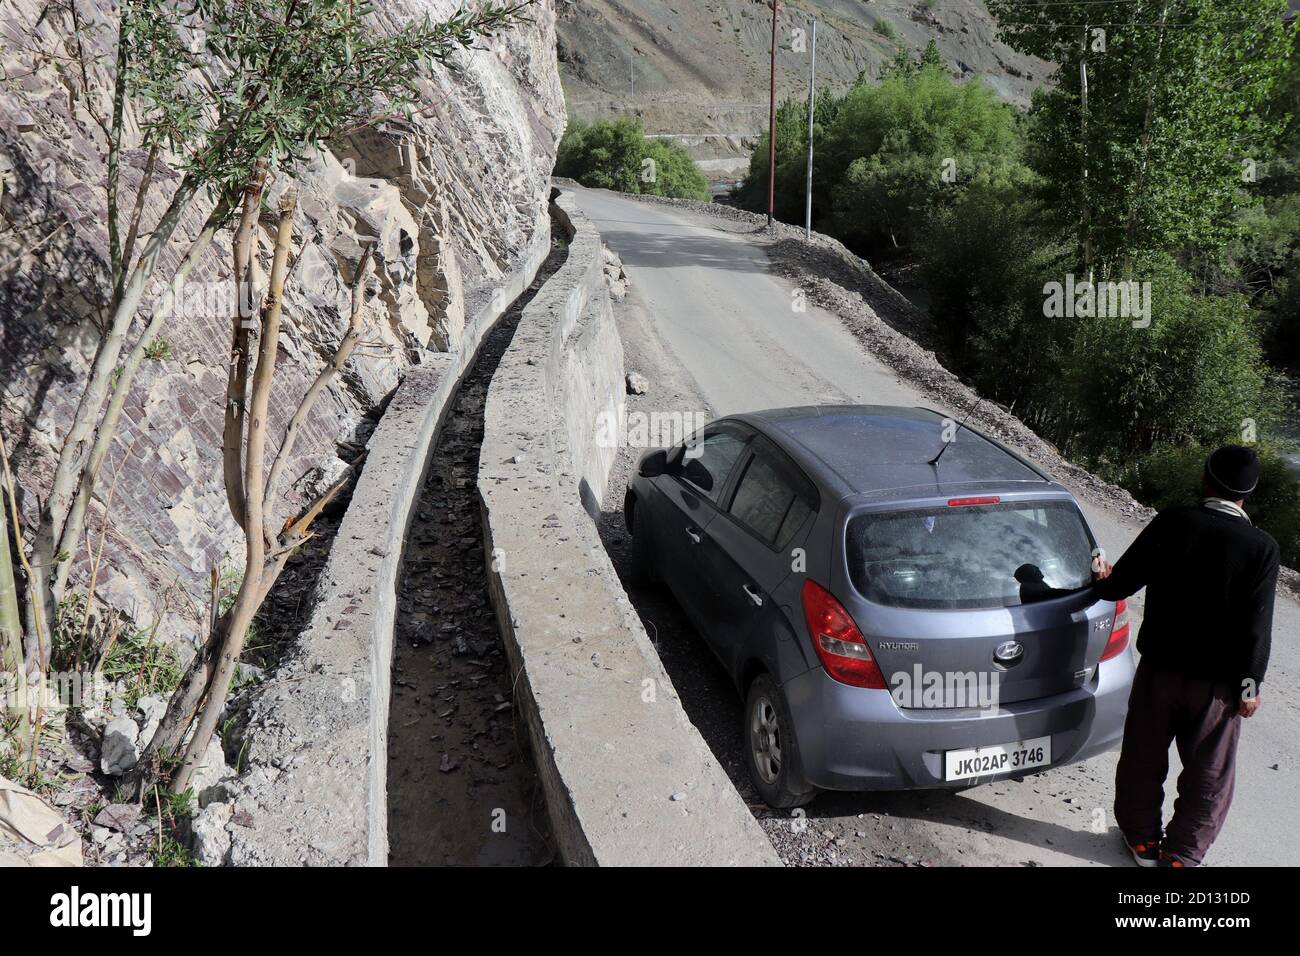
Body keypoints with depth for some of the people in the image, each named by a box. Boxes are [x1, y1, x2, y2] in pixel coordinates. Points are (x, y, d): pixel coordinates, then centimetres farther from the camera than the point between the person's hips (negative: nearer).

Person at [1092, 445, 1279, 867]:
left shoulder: (1172, 523, -10)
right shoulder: (1262, 548, -11)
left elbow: (1123, 581, -6)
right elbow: (1257, 625, -10)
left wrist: (1102, 580, 17)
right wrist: (1250, 684, -1)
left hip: (1159, 667, 1)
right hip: (1218, 680, -1)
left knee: (1144, 760, 18)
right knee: (1208, 776, 16)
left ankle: (1142, 838, 32)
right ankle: (1180, 854, 24)